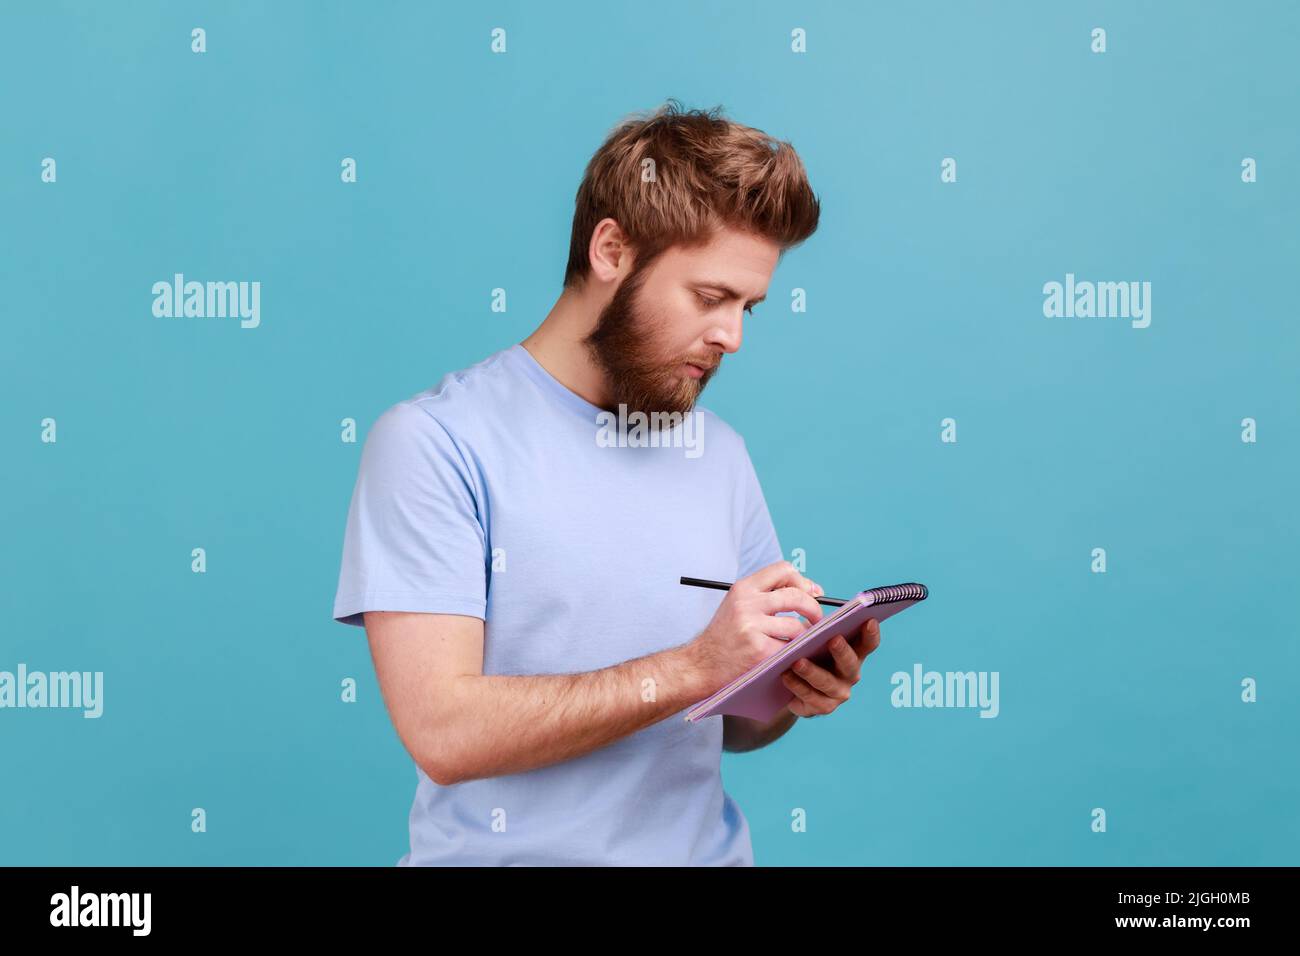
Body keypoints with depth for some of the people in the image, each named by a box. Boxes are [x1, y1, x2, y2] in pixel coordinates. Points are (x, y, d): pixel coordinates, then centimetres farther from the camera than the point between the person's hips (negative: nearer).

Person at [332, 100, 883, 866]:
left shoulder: (721, 453, 5)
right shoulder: (434, 442, -10)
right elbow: (444, 730, -17)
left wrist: (790, 691, -7)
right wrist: (693, 668, -20)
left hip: (707, 847, 4)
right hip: (512, 851, -4)